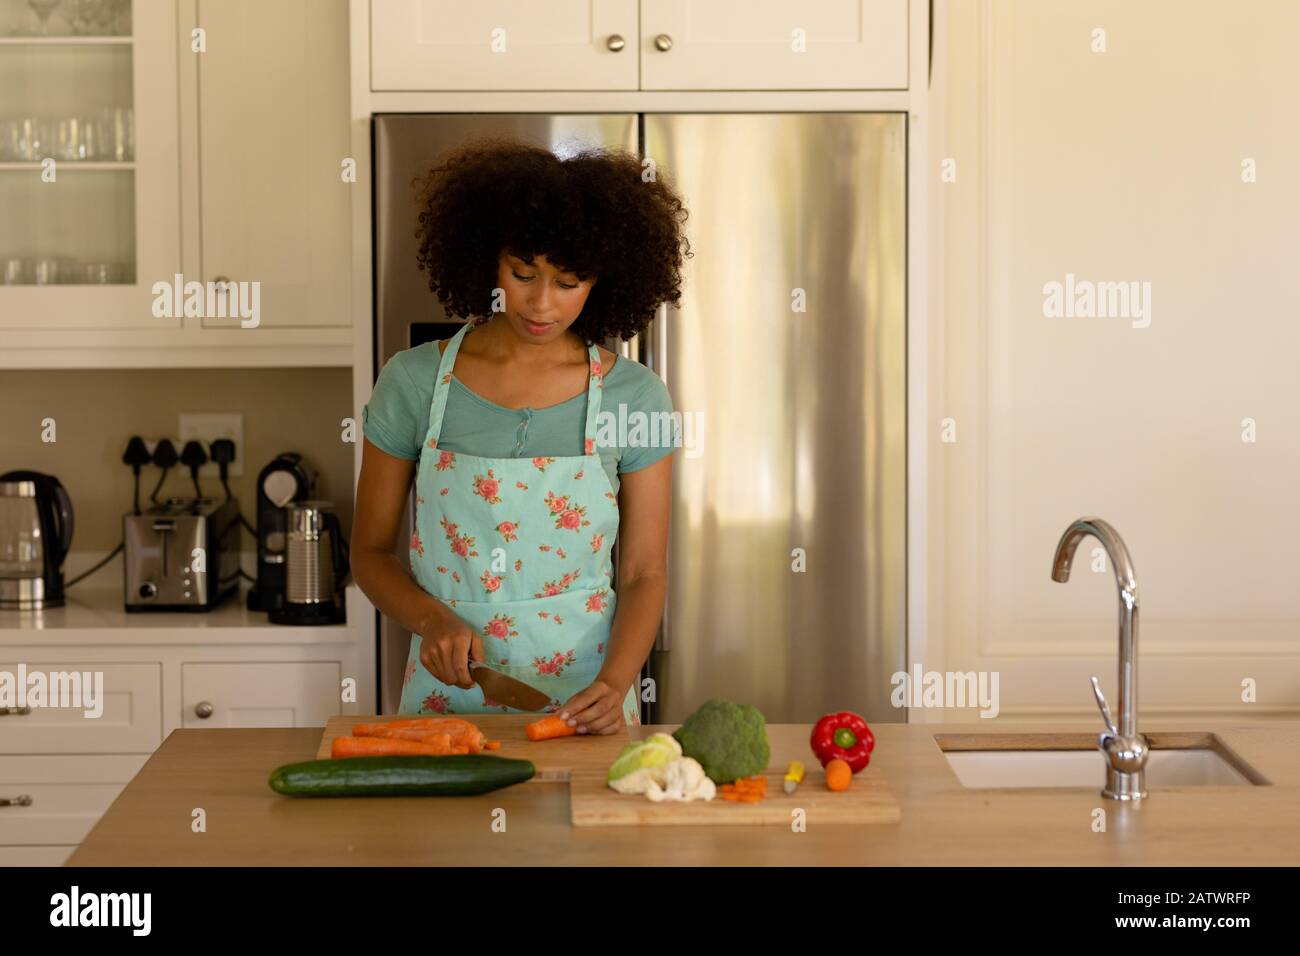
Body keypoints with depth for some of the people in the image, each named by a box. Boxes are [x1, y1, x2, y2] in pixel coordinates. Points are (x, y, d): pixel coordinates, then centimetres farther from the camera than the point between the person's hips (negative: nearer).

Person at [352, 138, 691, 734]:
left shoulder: (635, 398, -2)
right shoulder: (412, 383, -2)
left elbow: (643, 573, 1)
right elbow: (371, 552, 6)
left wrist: (614, 684, -16)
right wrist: (433, 619, -13)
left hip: (583, 711, -1)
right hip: (447, 697, 1)